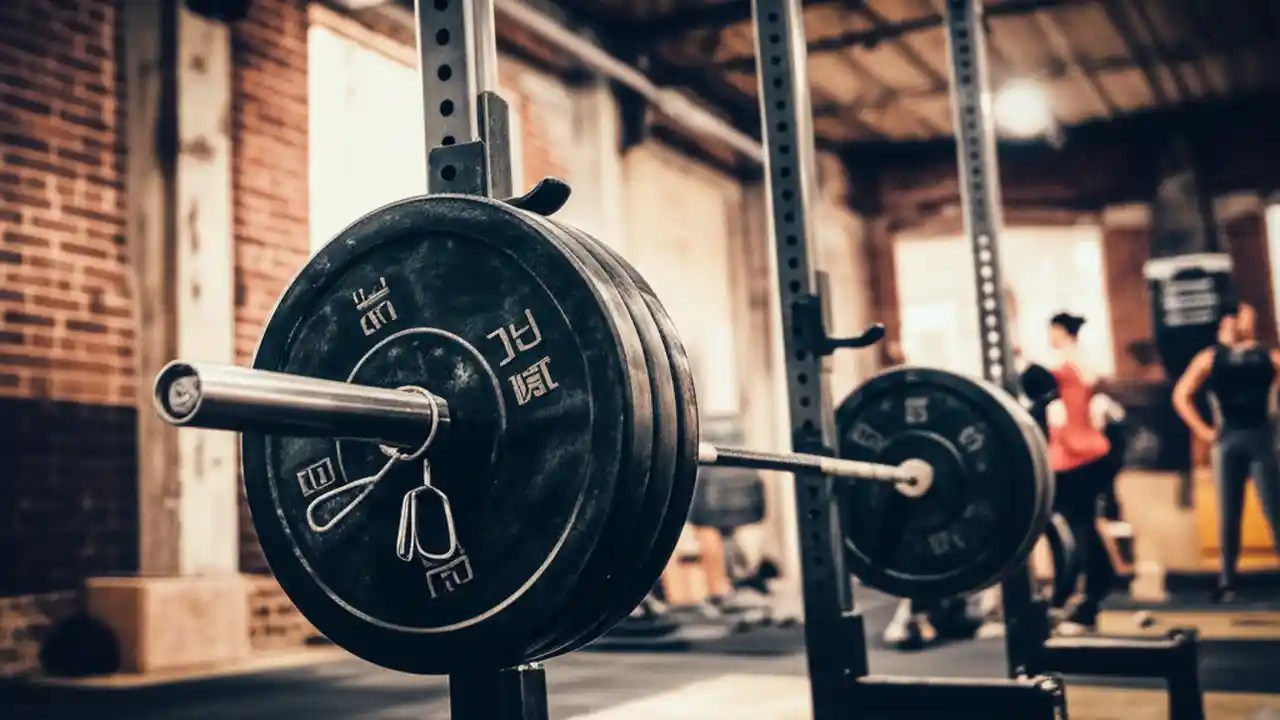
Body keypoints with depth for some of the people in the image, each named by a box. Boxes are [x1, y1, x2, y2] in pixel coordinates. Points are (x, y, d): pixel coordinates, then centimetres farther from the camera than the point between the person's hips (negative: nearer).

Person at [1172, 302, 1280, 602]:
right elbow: (1181, 396, 5)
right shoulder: (1211, 357, 8)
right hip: (1228, 440, 0)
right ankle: (1227, 581, 10)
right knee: (1228, 514, 4)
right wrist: (1203, 431, 0)